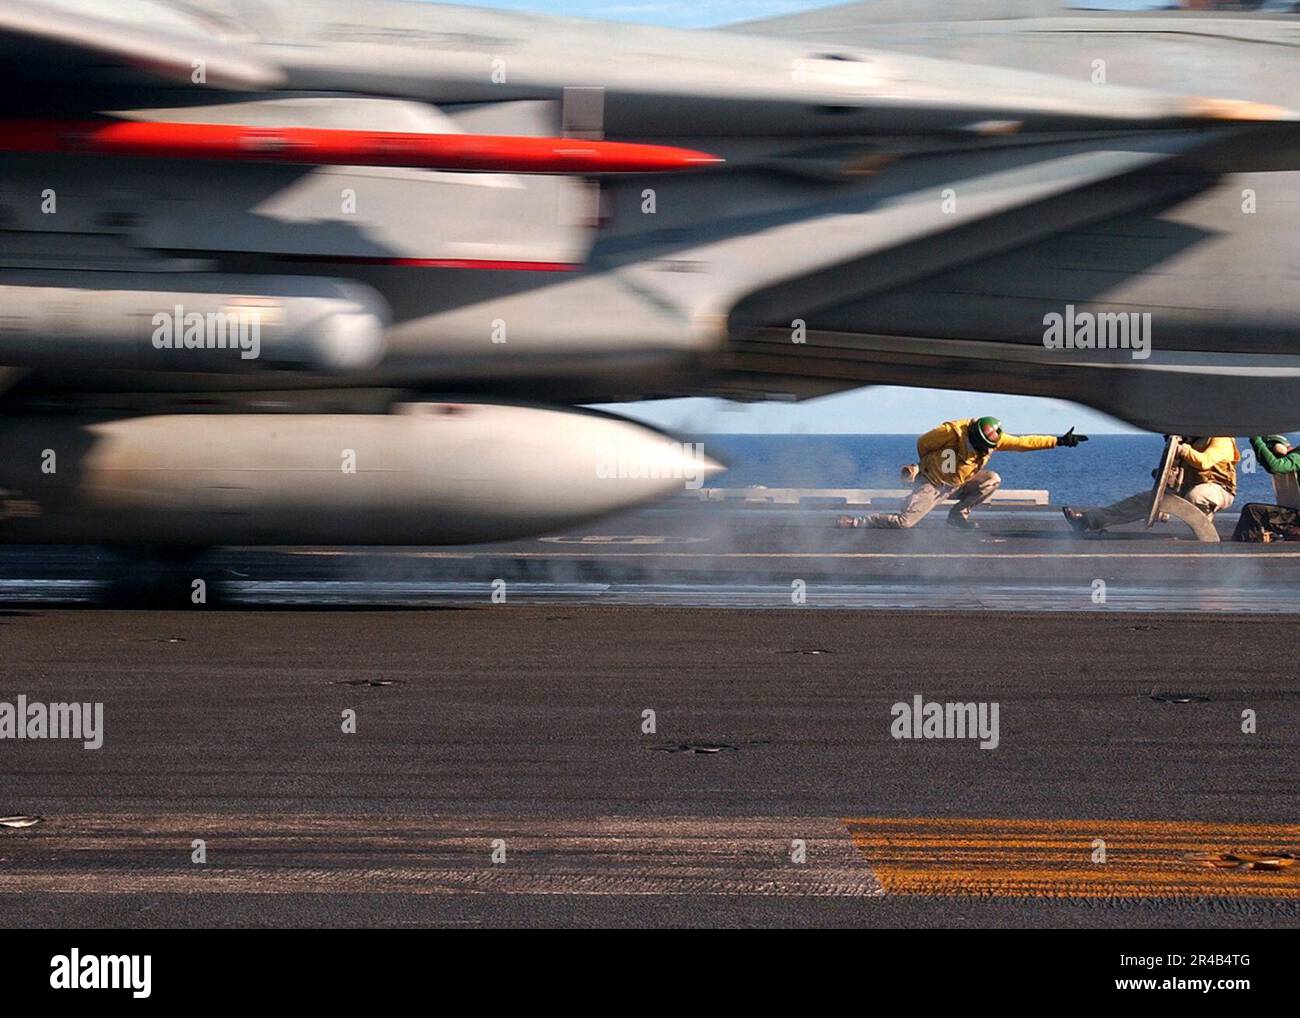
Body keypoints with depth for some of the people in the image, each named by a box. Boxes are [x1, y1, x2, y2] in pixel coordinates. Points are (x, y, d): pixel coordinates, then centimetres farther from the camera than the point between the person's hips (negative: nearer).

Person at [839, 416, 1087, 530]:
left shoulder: (992, 439, -12)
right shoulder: (951, 433, -27)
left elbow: (1025, 442, -12)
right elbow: (922, 443, -10)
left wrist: (1059, 441, -19)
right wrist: (929, 465, 8)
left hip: (958, 484, 6)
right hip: (932, 483, -6)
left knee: (992, 480, -11)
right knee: (905, 521, -20)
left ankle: (959, 514, -2)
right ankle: (854, 522, -10)